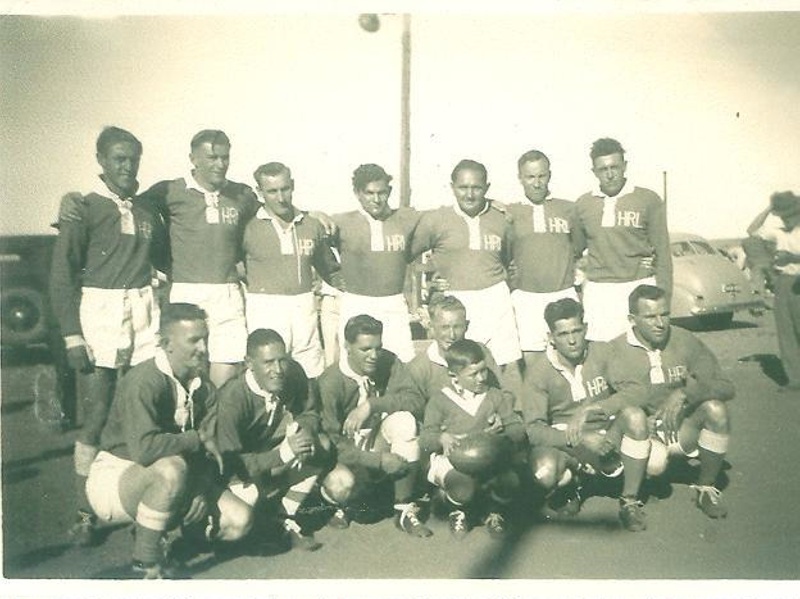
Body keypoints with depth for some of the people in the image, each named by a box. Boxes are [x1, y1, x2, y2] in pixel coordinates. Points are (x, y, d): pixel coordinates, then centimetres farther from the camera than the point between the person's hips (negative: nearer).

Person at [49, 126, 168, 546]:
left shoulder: (146, 211, 11)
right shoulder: (84, 209, -2)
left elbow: (164, 259, 23)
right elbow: (62, 275, -5)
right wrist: (72, 335, -11)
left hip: (144, 318, 4)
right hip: (99, 317, -4)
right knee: (97, 417, -1)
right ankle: (85, 514, 10)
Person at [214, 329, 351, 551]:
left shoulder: (293, 374, -15)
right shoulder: (232, 399, -30)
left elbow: (311, 414, -1)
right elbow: (230, 462, -29)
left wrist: (304, 430, -27)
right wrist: (284, 453, -39)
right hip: (242, 472, -5)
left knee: (321, 445, -17)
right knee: (239, 521, -30)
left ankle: (287, 518, -4)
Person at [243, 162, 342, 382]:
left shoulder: (312, 225, 10)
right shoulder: (250, 227, -1)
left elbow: (330, 270, 21)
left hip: (304, 307, 3)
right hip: (266, 308, -3)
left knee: (314, 378, 3)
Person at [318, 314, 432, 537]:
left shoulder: (388, 362, -10)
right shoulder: (331, 381, -19)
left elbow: (413, 398, -21)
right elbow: (331, 438, -18)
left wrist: (371, 405, -34)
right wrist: (378, 460, -27)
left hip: (379, 439, 3)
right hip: (349, 450, -2)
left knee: (404, 420, -29)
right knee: (339, 487, -34)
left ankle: (406, 511, -16)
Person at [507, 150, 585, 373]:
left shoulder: (569, 209, 8)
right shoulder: (509, 212, 5)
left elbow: (580, 248, 15)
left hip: (564, 295, 1)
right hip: (526, 296, -1)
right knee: (531, 360, -1)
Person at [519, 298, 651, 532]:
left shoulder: (603, 353, -2)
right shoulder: (540, 374, -7)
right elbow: (533, 429, -15)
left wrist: (590, 409, -23)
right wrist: (582, 439, -28)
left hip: (607, 438, 2)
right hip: (566, 446, -1)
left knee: (635, 415, -29)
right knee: (544, 472, -35)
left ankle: (630, 501, -11)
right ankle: (568, 487, 7)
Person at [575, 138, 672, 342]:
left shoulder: (649, 200, 2)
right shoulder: (583, 204, 8)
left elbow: (662, 252, 3)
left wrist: (664, 296, -1)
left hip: (640, 287, -1)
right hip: (598, 292, 2)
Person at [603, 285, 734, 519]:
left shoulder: (684, 341, -5)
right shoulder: (616, 351, -11)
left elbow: (725, 387, -9)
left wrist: (685, 392, -28)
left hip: (683, 428, 3)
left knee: (716, 409, -26)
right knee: (654, 463, -35)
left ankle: (706, 488, -4)